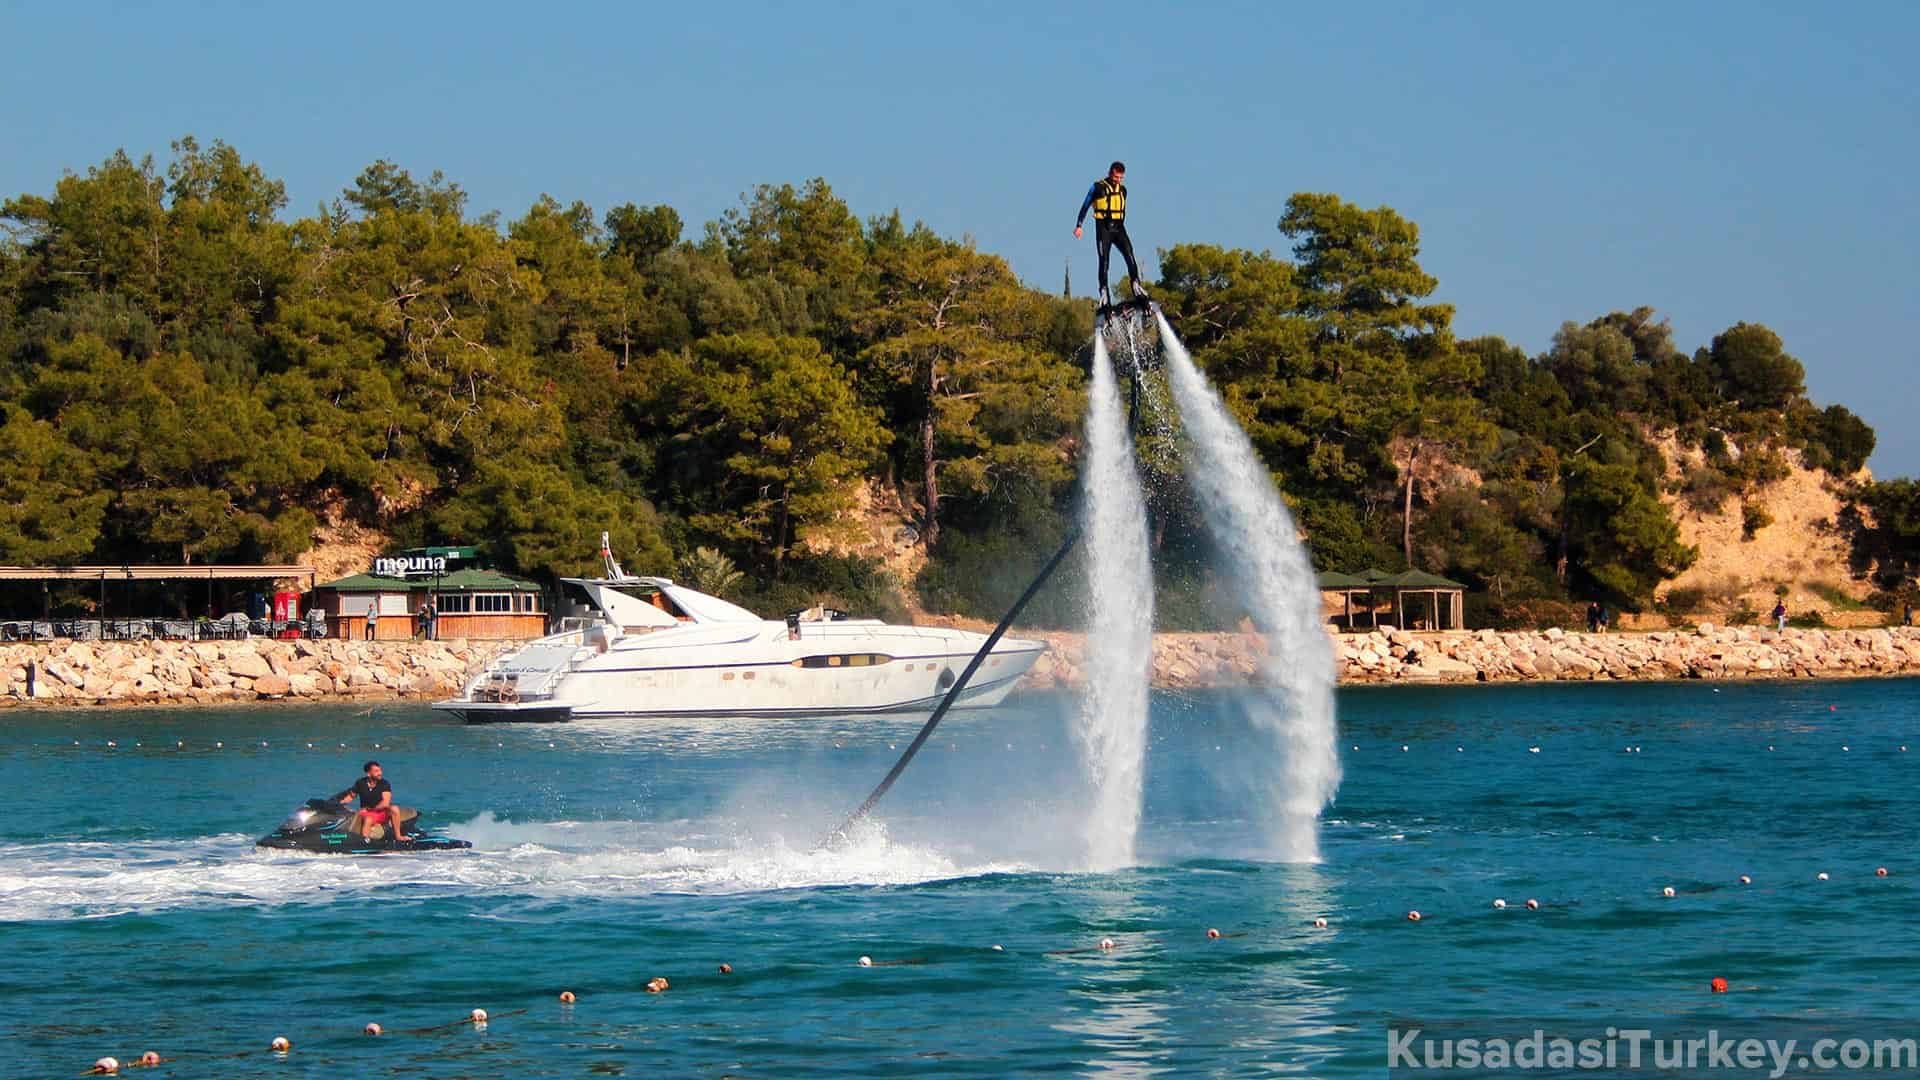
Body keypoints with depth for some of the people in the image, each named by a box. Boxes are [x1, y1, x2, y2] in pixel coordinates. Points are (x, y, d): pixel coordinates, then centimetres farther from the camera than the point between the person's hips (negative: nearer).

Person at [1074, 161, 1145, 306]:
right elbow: (1085, 206, 2)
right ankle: (1104, 291, -5)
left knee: (1129, 254, -15)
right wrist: (1079, 226, -5)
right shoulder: (1098, 187, -1)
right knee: (1104, 260, -7)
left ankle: (1135, 284, -17)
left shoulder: (1122, 190, 13)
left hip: (1118, 228, 4)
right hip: (1103, 228, -4)